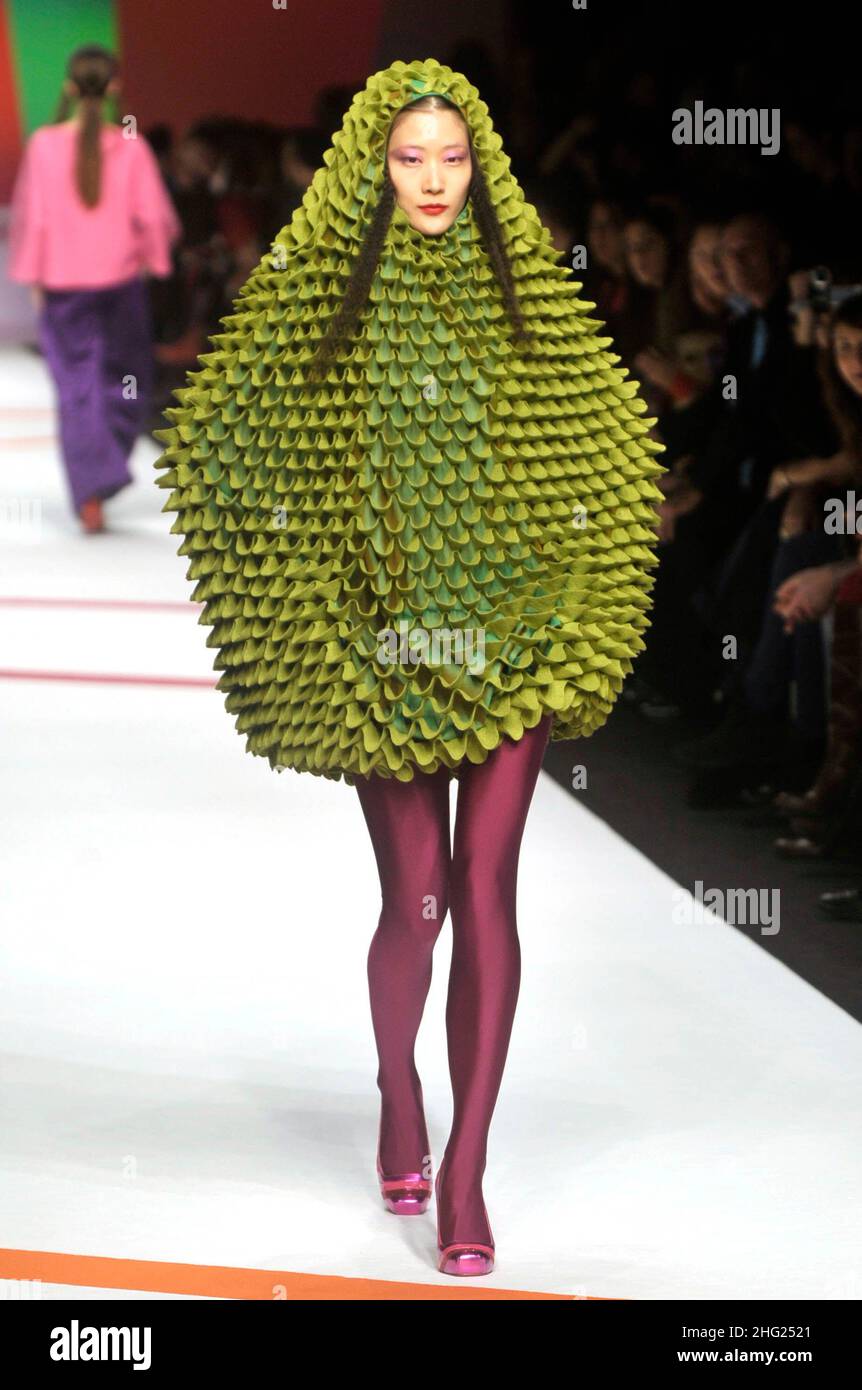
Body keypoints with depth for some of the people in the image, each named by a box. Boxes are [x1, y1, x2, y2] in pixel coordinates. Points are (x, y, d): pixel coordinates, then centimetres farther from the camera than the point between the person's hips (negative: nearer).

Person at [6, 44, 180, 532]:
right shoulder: (130, 147, -10)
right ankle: (107, 471, 20)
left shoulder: (45, 145, -9)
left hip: (63, 284, 0)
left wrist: (33, 276, 6)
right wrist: (153, 257, 12)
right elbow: (154, 214, -6)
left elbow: (32, 214, -4)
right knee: (123, 380, 17)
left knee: (78, 386, 4)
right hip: (121, 277, 0)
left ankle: (91, 493, -5)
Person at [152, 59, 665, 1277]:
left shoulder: (525, 285, 6)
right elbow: (222, 440, 5)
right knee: (415, 893, 1)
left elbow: (605, 441, 13)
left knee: (483, 889, -4)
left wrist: (577, 614, 7)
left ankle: (465, 1174, 2)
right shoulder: (315, 285, 0)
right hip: (378, 635, -1)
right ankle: (399, 1105, 30)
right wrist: (293, 574, -1)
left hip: (506, 624, 1)